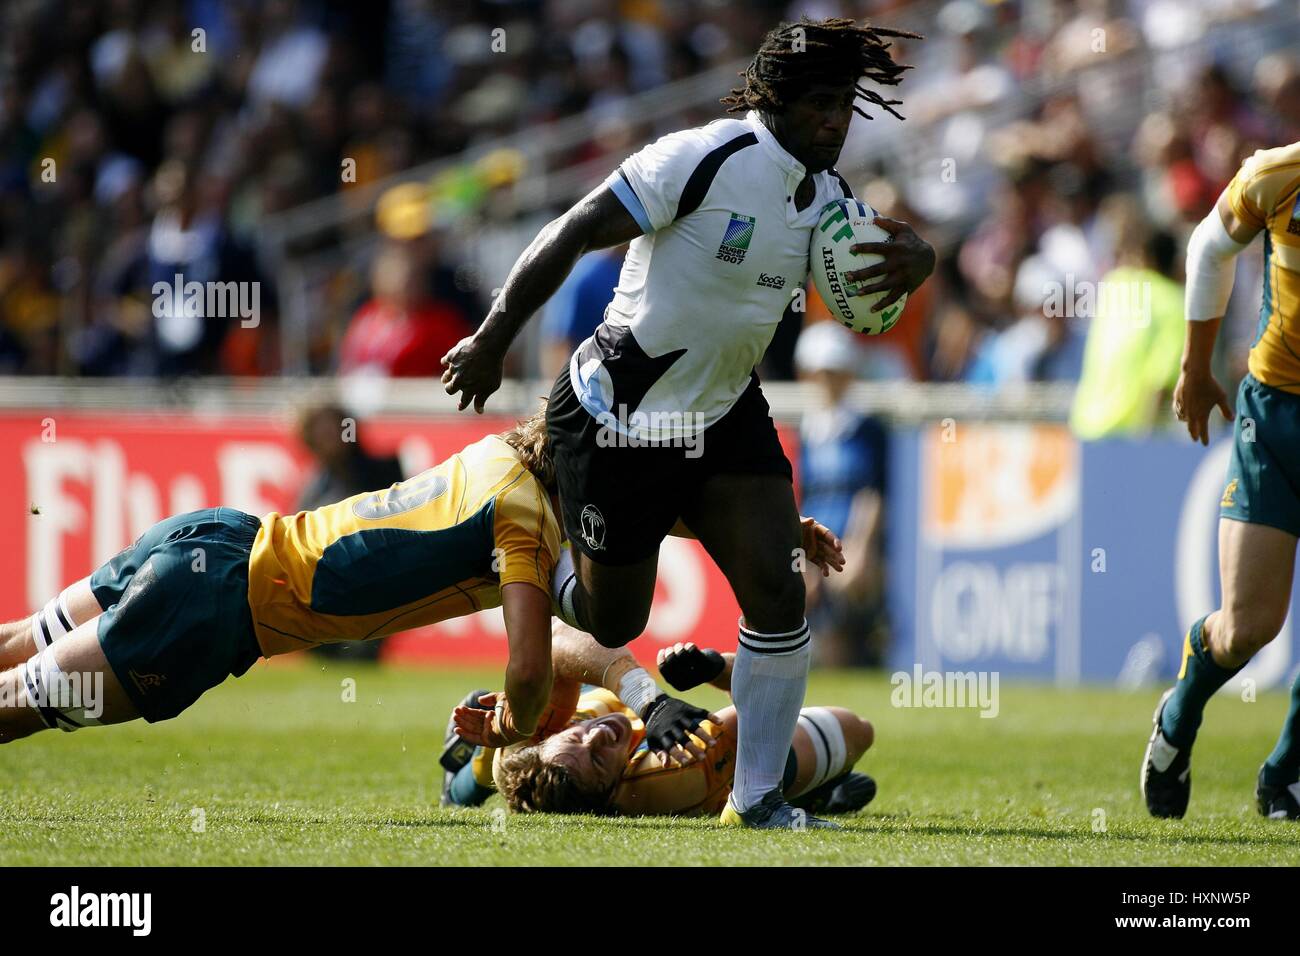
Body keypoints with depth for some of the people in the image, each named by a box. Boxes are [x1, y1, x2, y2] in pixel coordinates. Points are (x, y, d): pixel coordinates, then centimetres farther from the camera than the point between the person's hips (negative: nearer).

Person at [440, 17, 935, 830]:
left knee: (777, 592, -9)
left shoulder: (828, 196, -1)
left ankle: (758, 796, 2)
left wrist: (912, 260, -13)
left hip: (727, 415, 6)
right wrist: (492, 343, -17)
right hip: (621, 419, -6)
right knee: (612, 623, 5)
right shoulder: (702, 161, -23)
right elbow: (570, 237, -20)